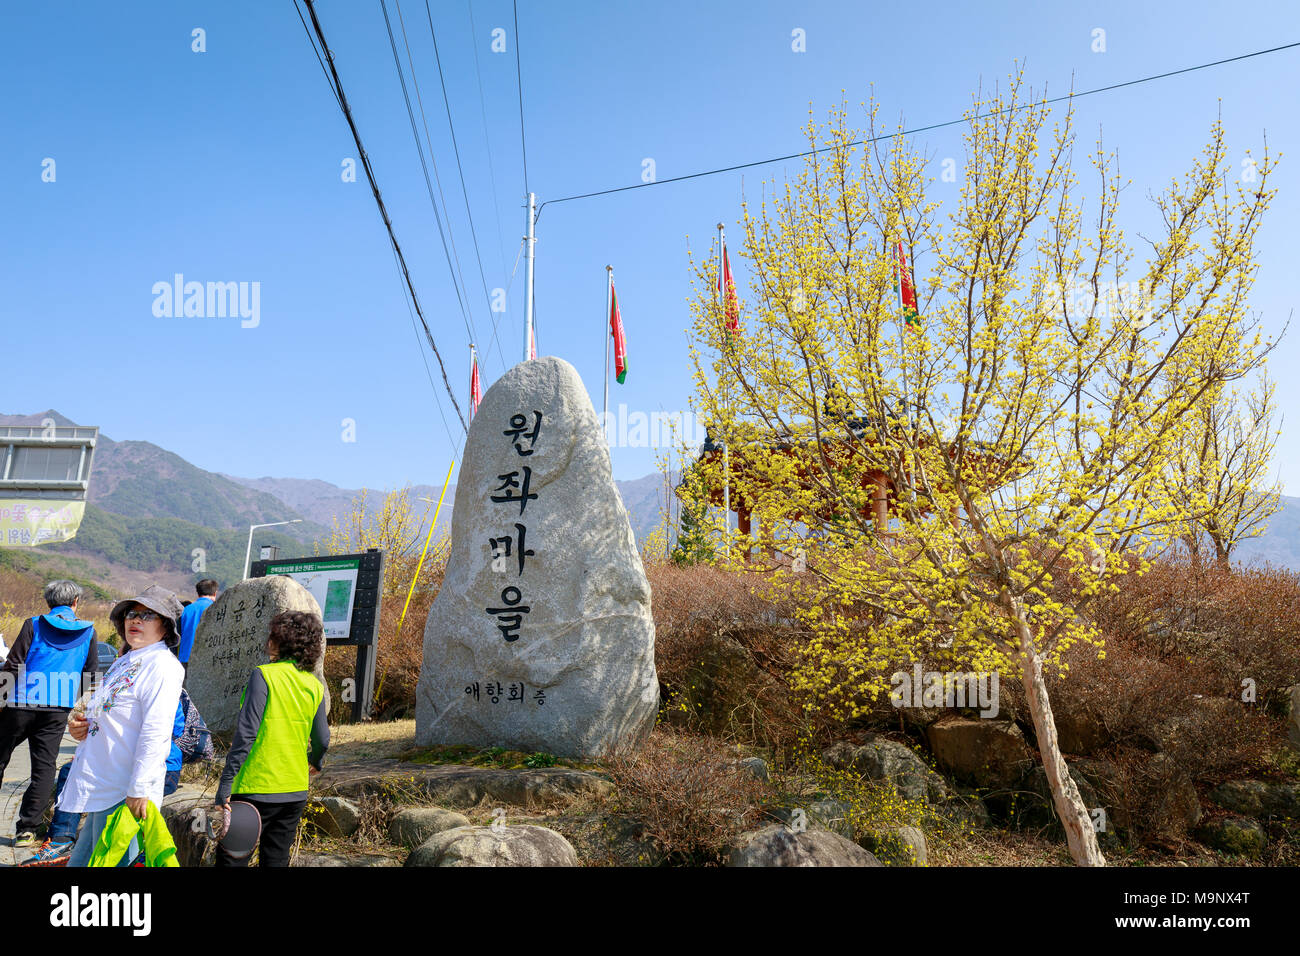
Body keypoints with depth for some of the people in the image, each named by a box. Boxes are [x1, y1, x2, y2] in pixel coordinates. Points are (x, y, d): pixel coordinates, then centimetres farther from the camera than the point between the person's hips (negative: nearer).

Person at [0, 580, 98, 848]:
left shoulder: (34, 625, -2)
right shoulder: (88, 632, 3)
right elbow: (90, 674, 8)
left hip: (21, 705, -1)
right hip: (58, 709, 1)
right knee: (44, 766, 7)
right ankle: (26, 829, 5)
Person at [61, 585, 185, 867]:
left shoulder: (162, 665, -15)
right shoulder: (125, 662, 15)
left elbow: (155, 733, -22)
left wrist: (138, 789, -25)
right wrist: (79, 724, 5)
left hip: (124, 794, -9)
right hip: (100, 791, 9)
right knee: (79, 862, 17)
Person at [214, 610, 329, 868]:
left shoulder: (264, 675, -10)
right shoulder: (314, 685, 5)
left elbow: (245, 734, -17)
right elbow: (322, 740, 8)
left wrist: (224, 787, -14)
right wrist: (314, 763, 30)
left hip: (256, 789, -6)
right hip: (296, 792, 6)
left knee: (230, 859, 3)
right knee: (276, 860, 15)